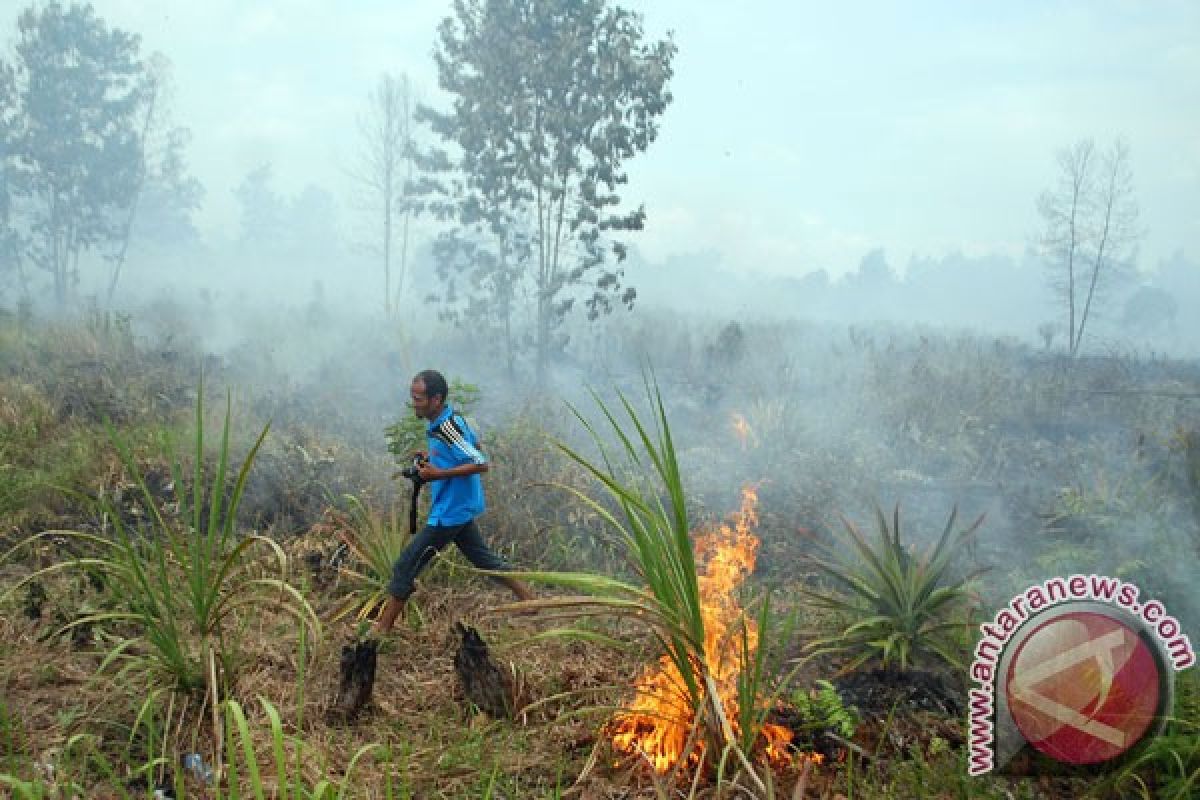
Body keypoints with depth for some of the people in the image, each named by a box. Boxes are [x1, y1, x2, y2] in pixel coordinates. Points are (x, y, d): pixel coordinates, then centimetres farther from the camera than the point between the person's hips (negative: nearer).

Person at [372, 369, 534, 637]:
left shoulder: (447, 428, -24)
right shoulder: (453, 419, 4)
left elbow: (481, 464, -27)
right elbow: (474, 445, 20)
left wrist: (439, 474, -28)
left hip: (449, 513, -10)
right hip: (461, 508, 10)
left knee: (405, 567, -1)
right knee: (484, 558, 20)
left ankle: (382, 629, 8)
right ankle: (530, 601, 25)